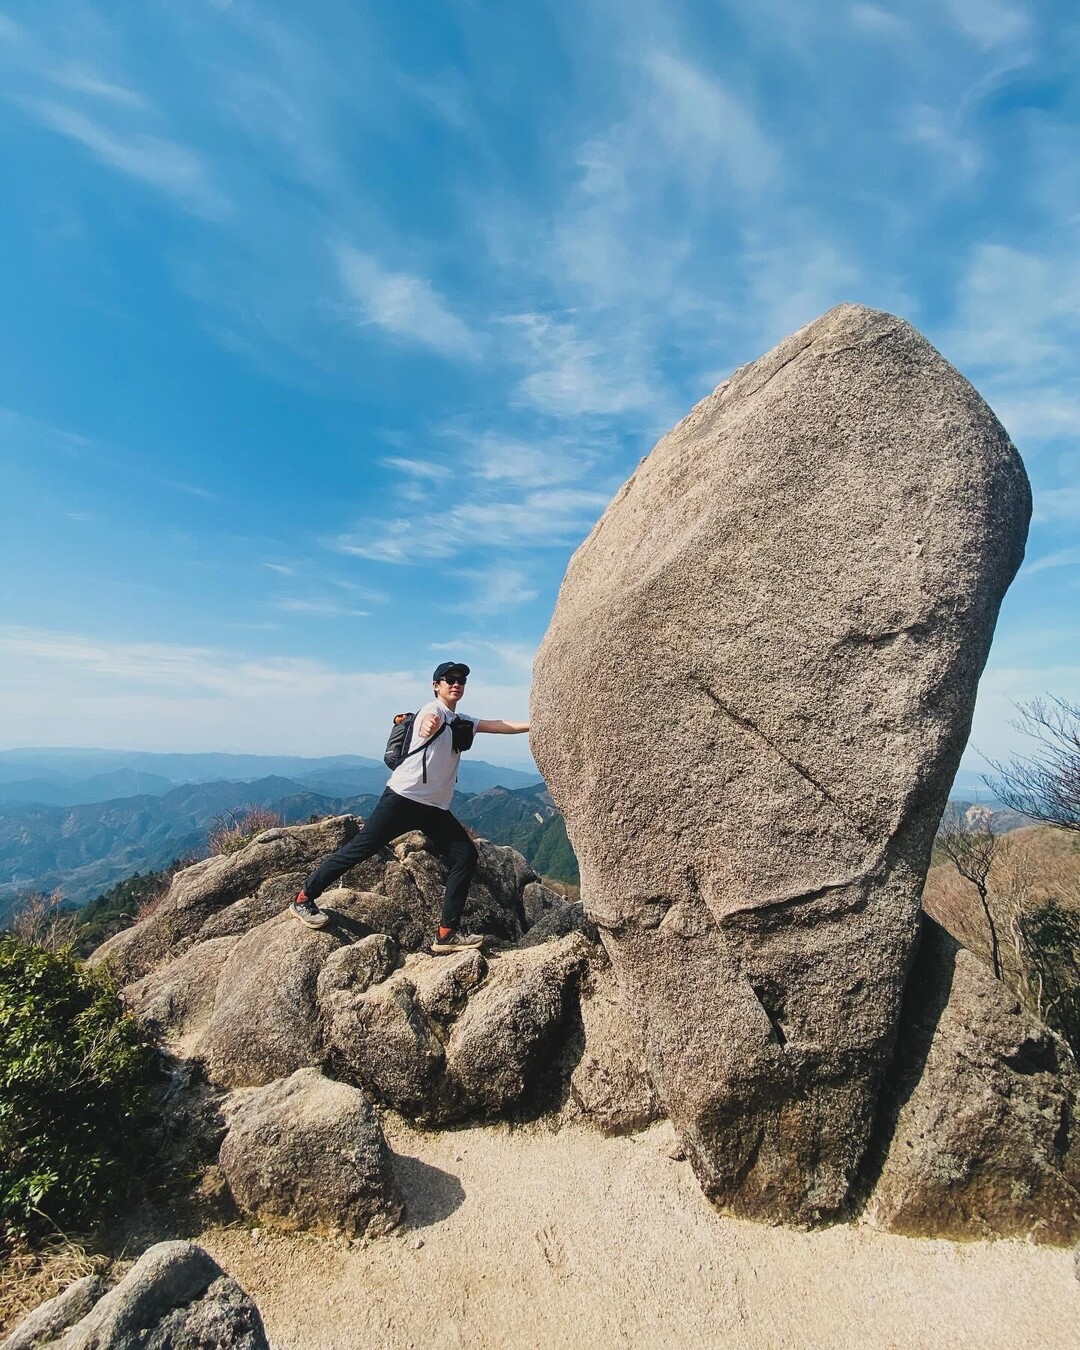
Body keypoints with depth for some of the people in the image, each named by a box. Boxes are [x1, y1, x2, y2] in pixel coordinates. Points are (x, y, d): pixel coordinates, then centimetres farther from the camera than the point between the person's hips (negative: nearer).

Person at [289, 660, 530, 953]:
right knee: (360, 848, -3)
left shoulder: (462, 721, 15)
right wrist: (429, 724, -59)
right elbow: (429, 720, -34)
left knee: (466, 856, -1)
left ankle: (448, 932, 4)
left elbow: (503, 726, 12)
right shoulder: (433, 709, -8)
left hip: (436, 807, 8)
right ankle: (304, 898, 17)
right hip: (403, 797, -7)